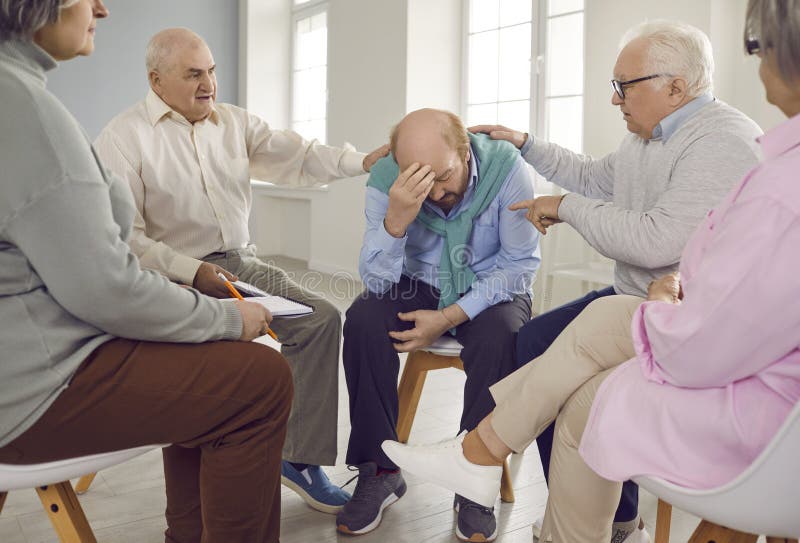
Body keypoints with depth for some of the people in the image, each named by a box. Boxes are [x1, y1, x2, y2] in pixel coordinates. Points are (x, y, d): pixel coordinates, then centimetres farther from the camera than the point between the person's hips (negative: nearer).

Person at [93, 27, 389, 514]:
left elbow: (297, 157, 2)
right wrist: (194, 271, -22)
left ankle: (301, 457, -5)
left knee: (321, 317, -12)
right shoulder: (124, 137, -4)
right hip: (174, 275, -5)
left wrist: (362, 161, -14)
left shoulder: (236, 122, 12)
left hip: (240, 261, 6)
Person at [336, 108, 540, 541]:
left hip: (490, 290, -1)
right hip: (419, 286, 2)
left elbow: (521, 263, -13)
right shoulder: (384, 179, -16)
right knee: (363, 319, -26)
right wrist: (396, 219, -39)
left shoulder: (505, 167, -20)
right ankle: (379, 471, -13)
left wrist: (450, 317, -23)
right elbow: (377, 282, -19)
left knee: (499, 334, -33)